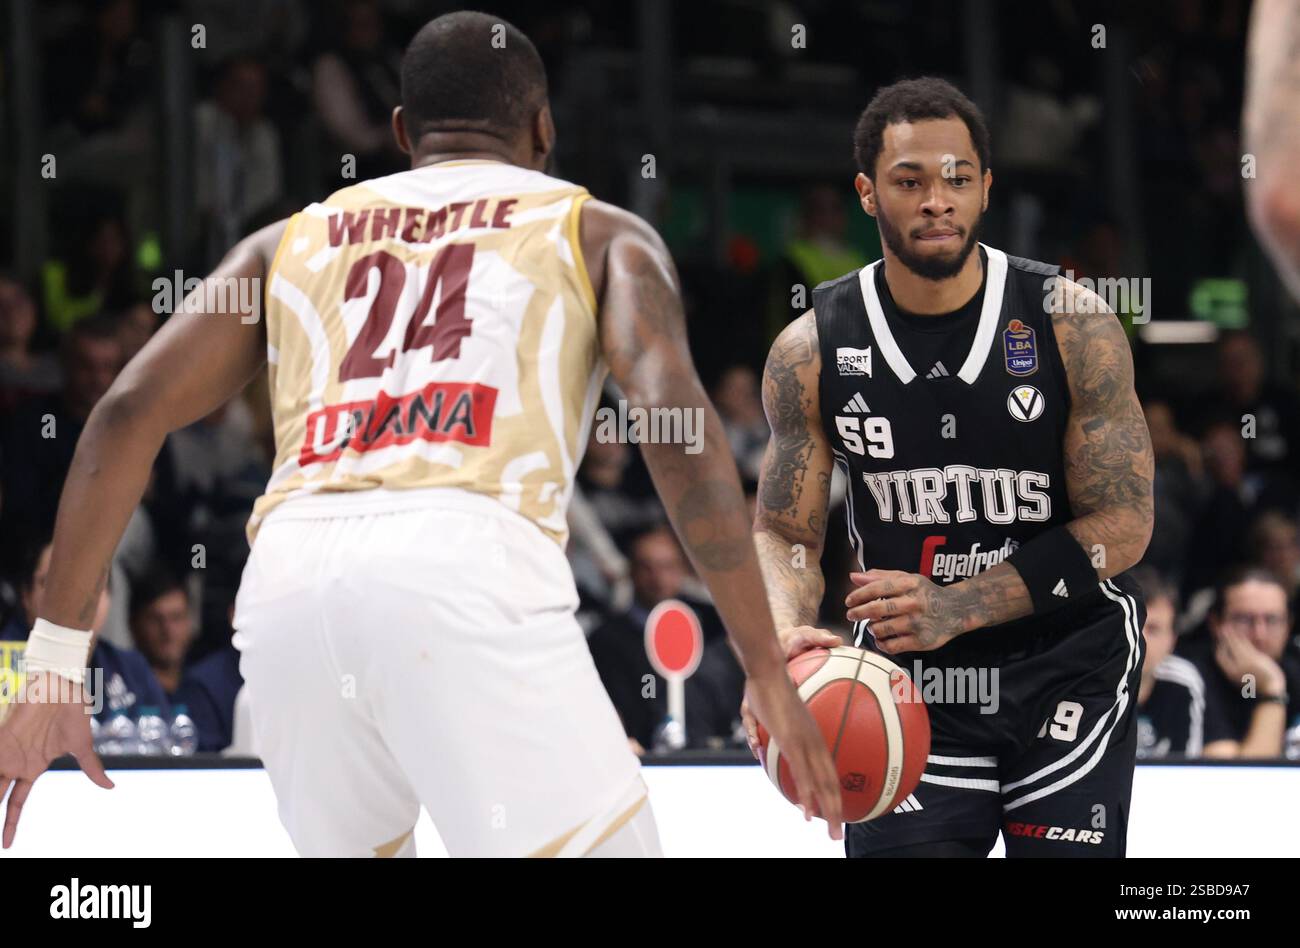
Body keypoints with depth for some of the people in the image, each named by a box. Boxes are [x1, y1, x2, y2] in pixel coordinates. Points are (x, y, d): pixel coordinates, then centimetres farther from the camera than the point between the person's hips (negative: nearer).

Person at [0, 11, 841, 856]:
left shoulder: (293, 241, 30)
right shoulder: (599, 233, 22)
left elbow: (129, 413, 18)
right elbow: (672, 413, 3)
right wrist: (768, 672, 1)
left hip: (290, 574, 4)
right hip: (471, 564, -4)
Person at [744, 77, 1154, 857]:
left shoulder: (1072, 325, -12)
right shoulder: (813, 350, -6)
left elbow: (1122, 527, -12)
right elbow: (784, 532, -1)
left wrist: (952, 608, -23)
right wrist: (787, 633, -25)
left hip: (1069, 658, -1)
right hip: (907, 668, 1)